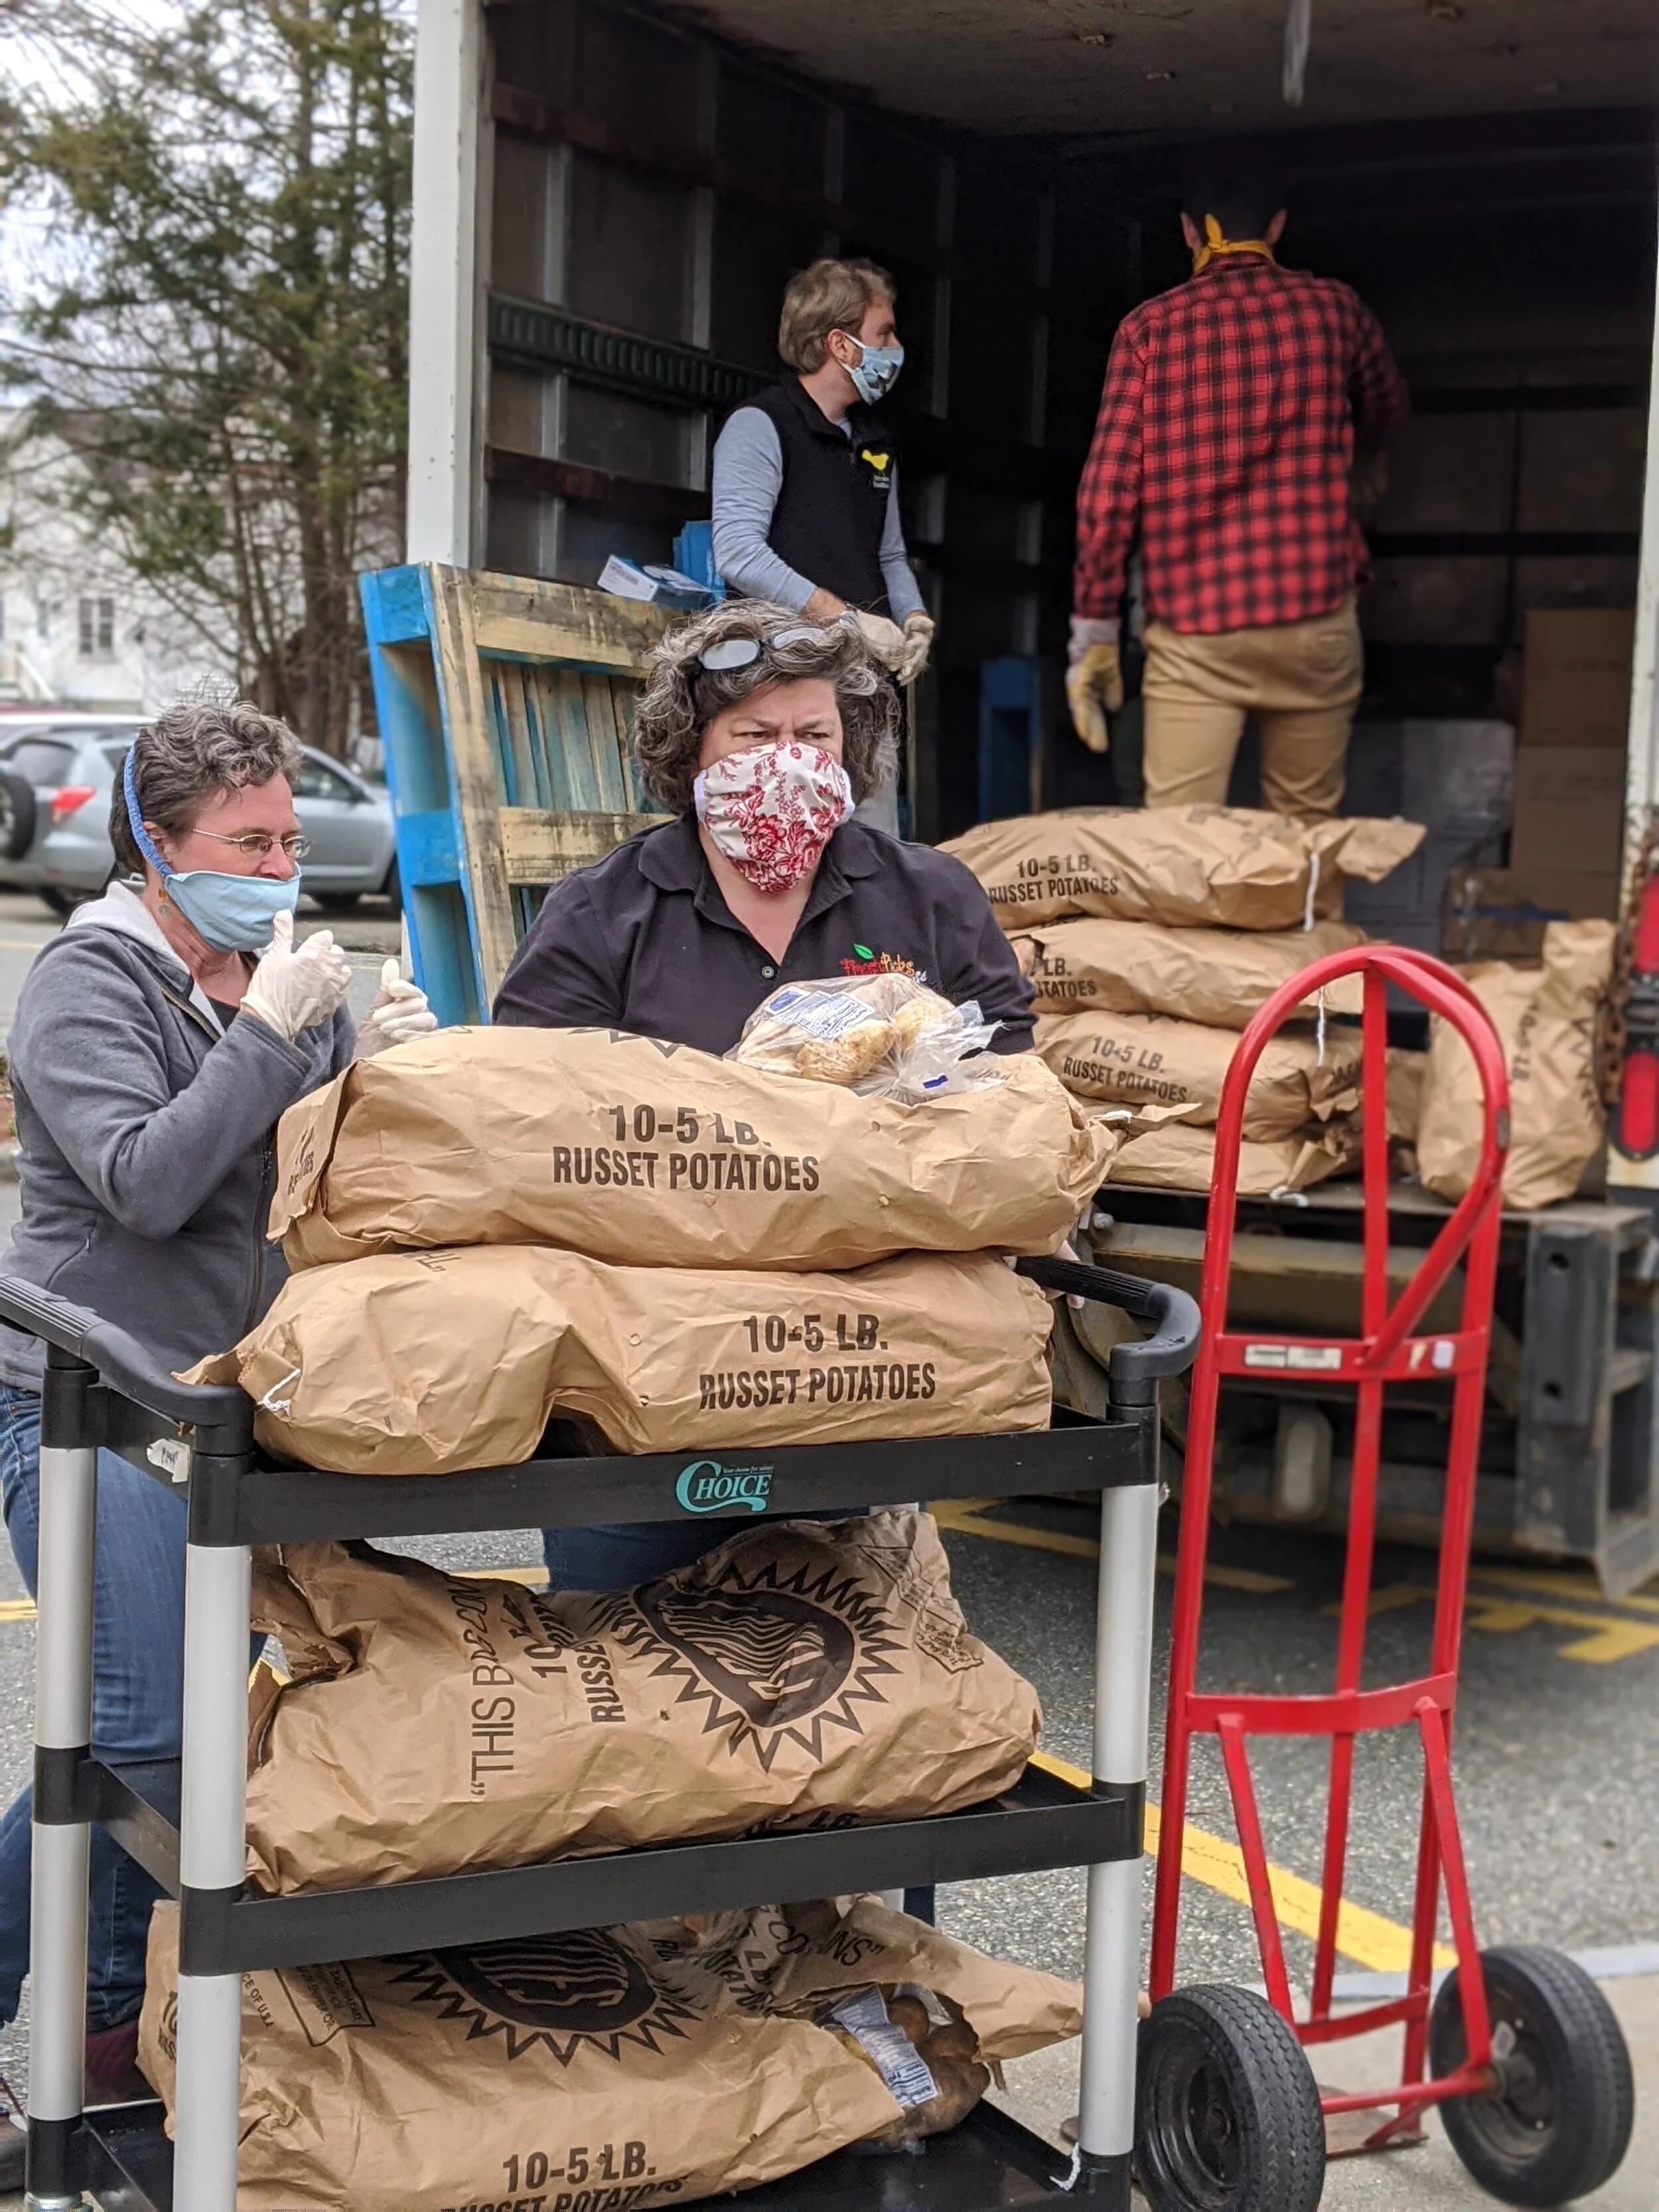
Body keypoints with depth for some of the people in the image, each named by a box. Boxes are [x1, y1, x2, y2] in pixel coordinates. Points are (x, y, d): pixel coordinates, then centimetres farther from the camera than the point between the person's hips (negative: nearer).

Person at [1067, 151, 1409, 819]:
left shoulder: (1149, 326, 2)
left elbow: (1108, 490, -5)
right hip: (1314, 613, 1)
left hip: (1192, 624, -1)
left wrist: (1093, 628, 1)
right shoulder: (1333, 308, 7)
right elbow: (1386, 413, 28)